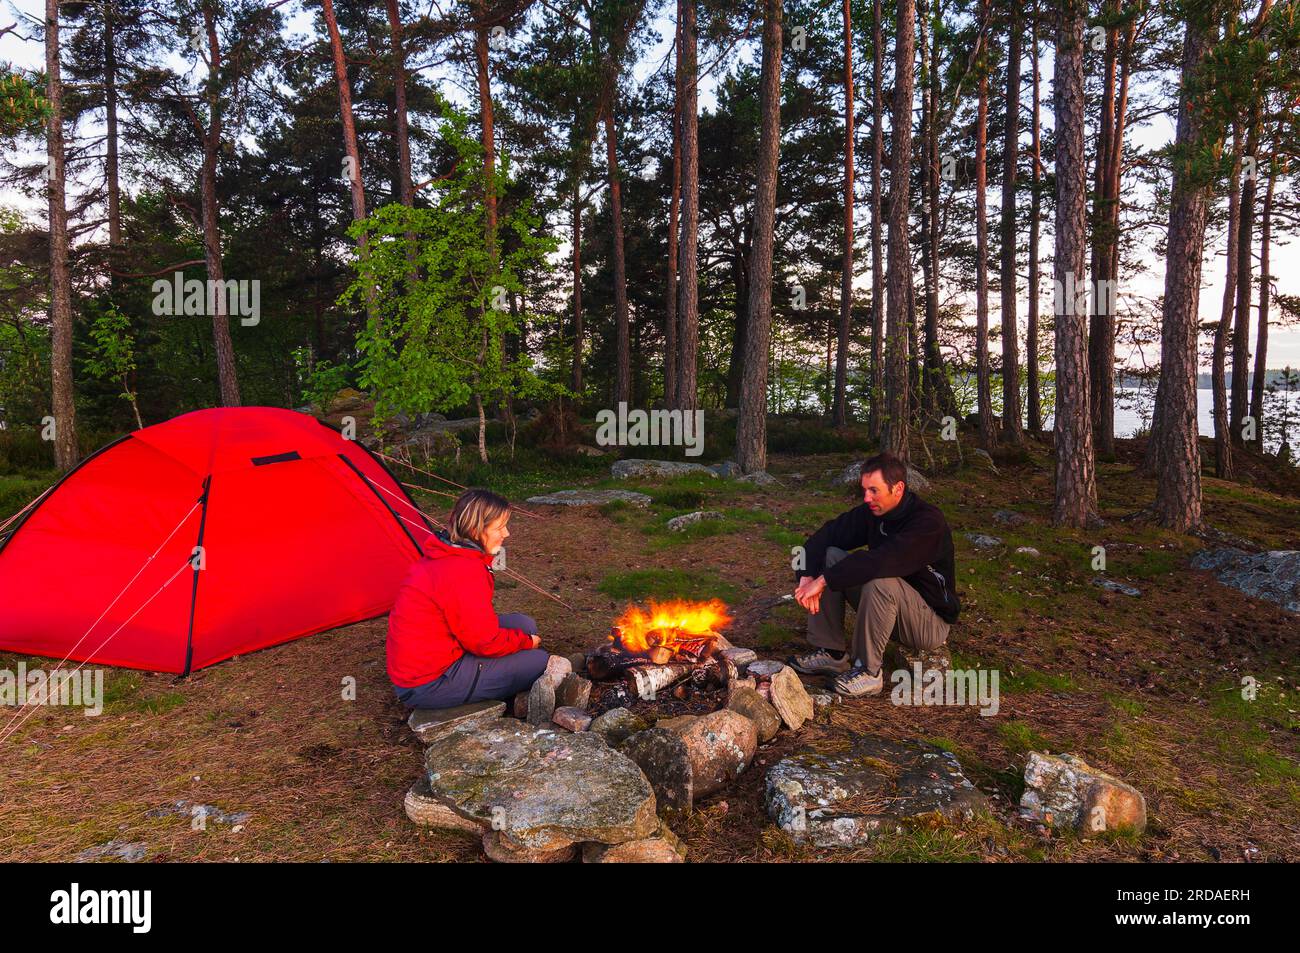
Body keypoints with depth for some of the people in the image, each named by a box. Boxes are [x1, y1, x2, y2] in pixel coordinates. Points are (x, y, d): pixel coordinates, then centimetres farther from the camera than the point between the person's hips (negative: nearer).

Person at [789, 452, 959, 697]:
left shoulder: (928, 521, -27)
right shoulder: (871, 512, -5)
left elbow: (880, 561, -40)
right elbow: (823, 537, -5)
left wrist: (824, 580, -38)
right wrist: (807, 576, -23)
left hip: (931, 622, -7)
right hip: (889, 605, 7)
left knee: (880, 581, -36)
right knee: (830, 556, -8)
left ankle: (868, 671, -19)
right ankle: (832, 653, -3)